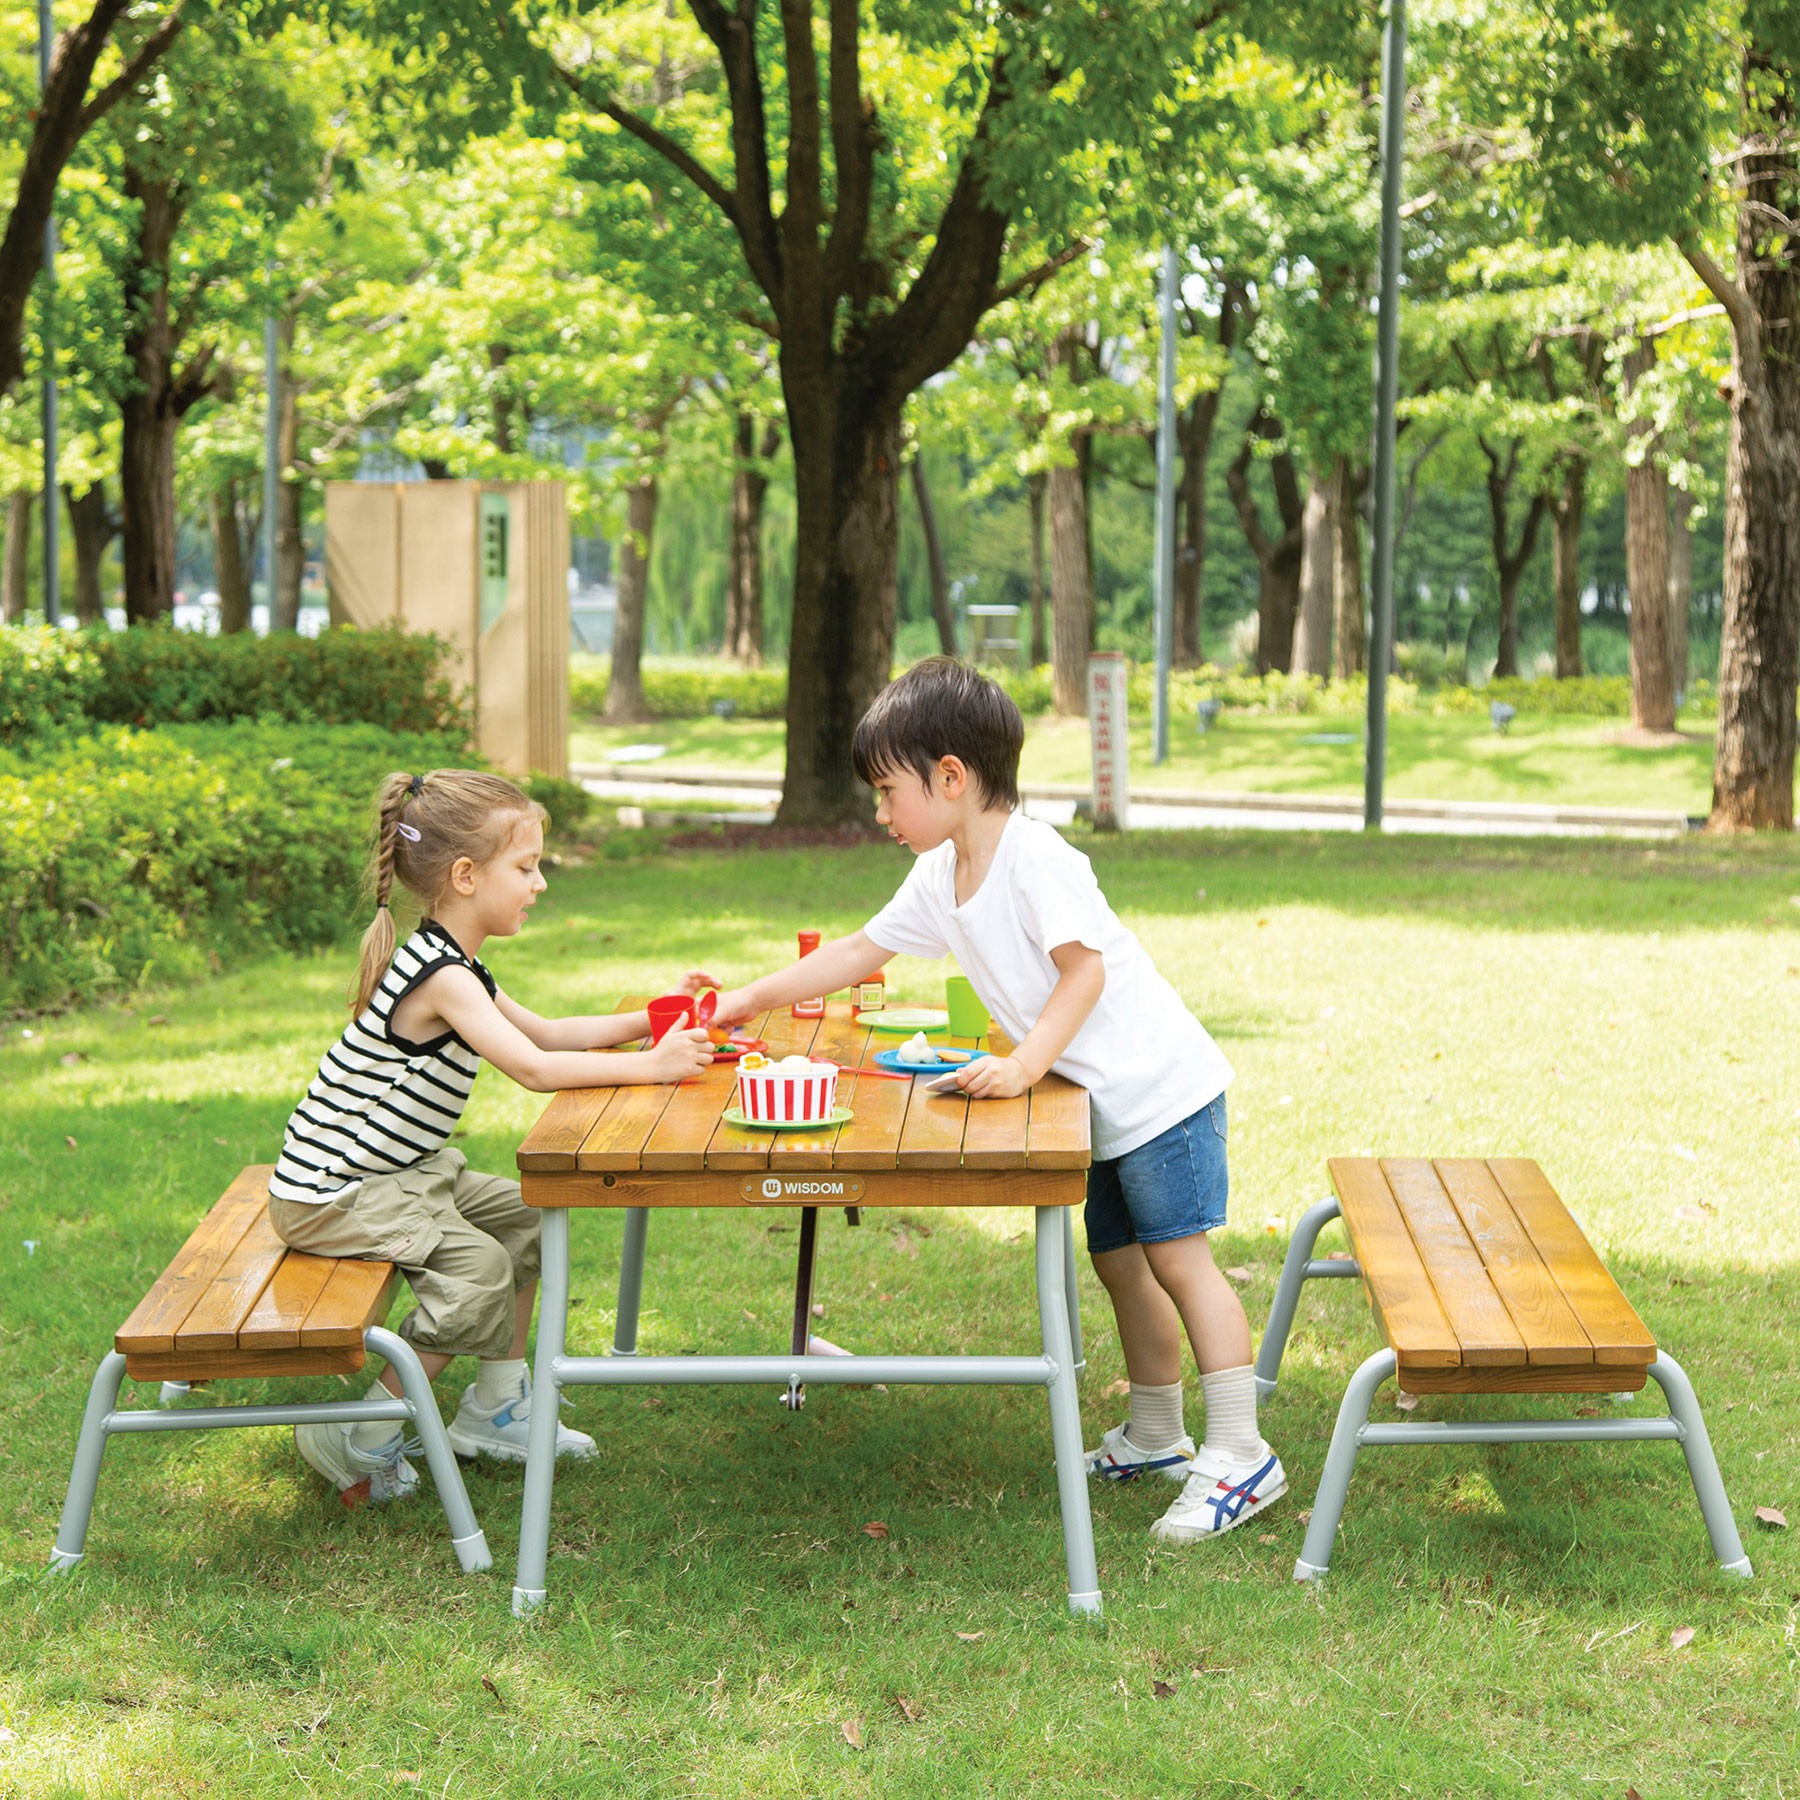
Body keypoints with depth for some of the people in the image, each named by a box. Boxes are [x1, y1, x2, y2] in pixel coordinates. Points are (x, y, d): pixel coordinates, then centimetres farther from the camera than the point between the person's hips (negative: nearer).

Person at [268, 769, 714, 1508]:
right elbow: (534, 1068, -29)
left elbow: (545, 1031, 18)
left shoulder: (455, 967, 10)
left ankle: (494, 1410, 22)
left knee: (524, 1214, 13)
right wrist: (650, 1065, -24)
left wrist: (650, 1019, 8)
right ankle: (362, 1439, -9)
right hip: (329, 1195, -11)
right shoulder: (441, 976, -24)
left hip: (397, 1171, 11)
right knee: (476, 1266, -21)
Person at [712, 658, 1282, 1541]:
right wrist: (747, 999, 15)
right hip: (1105, 1103, 9)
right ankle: (1154, 1439, 28)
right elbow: (858, 951, 16)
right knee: (1118, 1263, 15)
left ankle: (1240, 1457, -10)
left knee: (1176, 1258, -11)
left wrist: (1024, 1064, -31)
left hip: (1158, 1085, -9)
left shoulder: (1036, 857, -20)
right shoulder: (939, 876, 8)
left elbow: (1084, 970, -23)